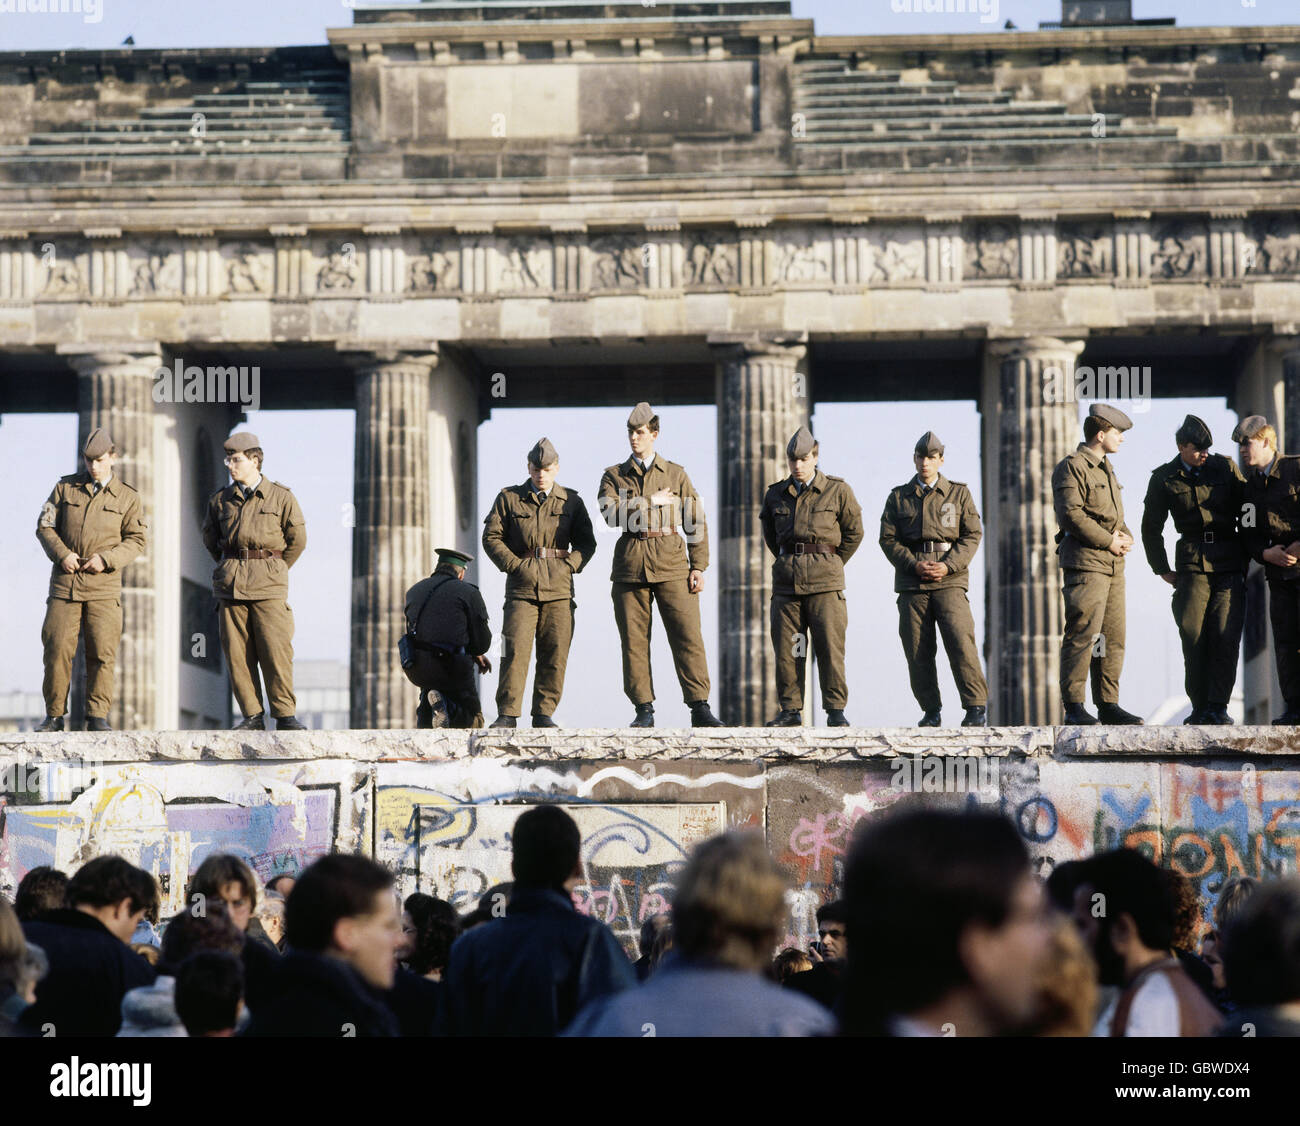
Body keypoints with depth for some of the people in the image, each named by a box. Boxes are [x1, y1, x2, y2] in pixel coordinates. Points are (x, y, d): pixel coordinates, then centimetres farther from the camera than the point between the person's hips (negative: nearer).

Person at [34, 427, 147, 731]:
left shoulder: (128, 497, 6)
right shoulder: (65, 487, 9)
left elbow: (136, 540, 3)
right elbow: (45, 526, 8)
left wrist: (106, 559, -13)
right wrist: (62, 554, -9)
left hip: (104, 584, -1)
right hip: (65, 581, 1)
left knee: (102, 653, -5)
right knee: (57, 649, -3)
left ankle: (97, 716, 2)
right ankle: (54, 715, 6)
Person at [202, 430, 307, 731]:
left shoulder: (281, 497, 4)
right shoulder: (220, 500, 12)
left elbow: (297, 540, 8)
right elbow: (210, 539, 24)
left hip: (268, 585, -3)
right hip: (230, 585, 3)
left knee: (275, 650, -9)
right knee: (237, 653, 0)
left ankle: (285, 715, -3)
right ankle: (252, 716, 5)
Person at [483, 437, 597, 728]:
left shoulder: (571, 502, 13)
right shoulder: (508, 498, 9)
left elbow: (587, 542, 14)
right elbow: (491, 537, 6)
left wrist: (569, 565, -2)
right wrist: (515, 565, -5)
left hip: (559, 587, 2)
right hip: (522, 586, -2)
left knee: (555, 653, -2)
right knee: (515, 649, -11)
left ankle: (544, 713, 6)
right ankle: (507, 714, -9)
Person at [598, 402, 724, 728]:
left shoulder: (677, 474, 13)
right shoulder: (614, 476, 13)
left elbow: (696, 523, 11)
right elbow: (611, 513, -7)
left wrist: (698, 566, 2)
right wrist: (651, 502, -6)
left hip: (671, 565, -1)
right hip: (630, 564, 1)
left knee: (687, 636, -7)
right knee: (634, 640, 0)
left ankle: (699, 707, -6)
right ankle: (644, 710, 6)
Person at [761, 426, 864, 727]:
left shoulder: (837, 491, 2)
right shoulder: (776, 494, 12)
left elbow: (854, 532, 7)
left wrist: (831, 565, 8)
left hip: (824, 579, -3)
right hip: (786, 581, 3)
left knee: (830, 646, -6)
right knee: (786, 647, 1)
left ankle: (836, 710, -1)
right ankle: (790, 709, 8)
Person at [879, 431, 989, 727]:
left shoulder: (959, 493, 11)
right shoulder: (899, 497, 14)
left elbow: (972, 535, 5)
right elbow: (888, 538, 7)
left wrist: (947, 566, -10)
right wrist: (915, 565, -9)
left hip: (950, 580, -2)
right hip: (911, 582, 2)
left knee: (961, 642, -15)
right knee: (918, 650, -1)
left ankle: (977, 707, -11)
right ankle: (931, 711, 7)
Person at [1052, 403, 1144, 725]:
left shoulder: (1106, 468, 24)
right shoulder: (1072, 467, -6)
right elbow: (1071, 514, -17)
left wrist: (1126, 537, 6)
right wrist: (1108, 541, -14)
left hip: (1113, 565, 9)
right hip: (1085, 563, -9)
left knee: (1113, 638, 8)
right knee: (1082, 635, -11)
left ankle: (1108, 704, 13)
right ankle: (1074, 707, -10)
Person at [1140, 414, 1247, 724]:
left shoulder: (1225, 466, 9)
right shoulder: (1164, 479, 7)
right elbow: (1151, 527, 14)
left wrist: (1248, 557, 9)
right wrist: (1162, 570, 10)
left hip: (1230, 562, 0)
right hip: (1192, 562, 0)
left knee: (1225, 635, -9)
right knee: (1193, 636, -6)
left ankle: (1218, 706, -8)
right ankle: (1200, 707, 1)